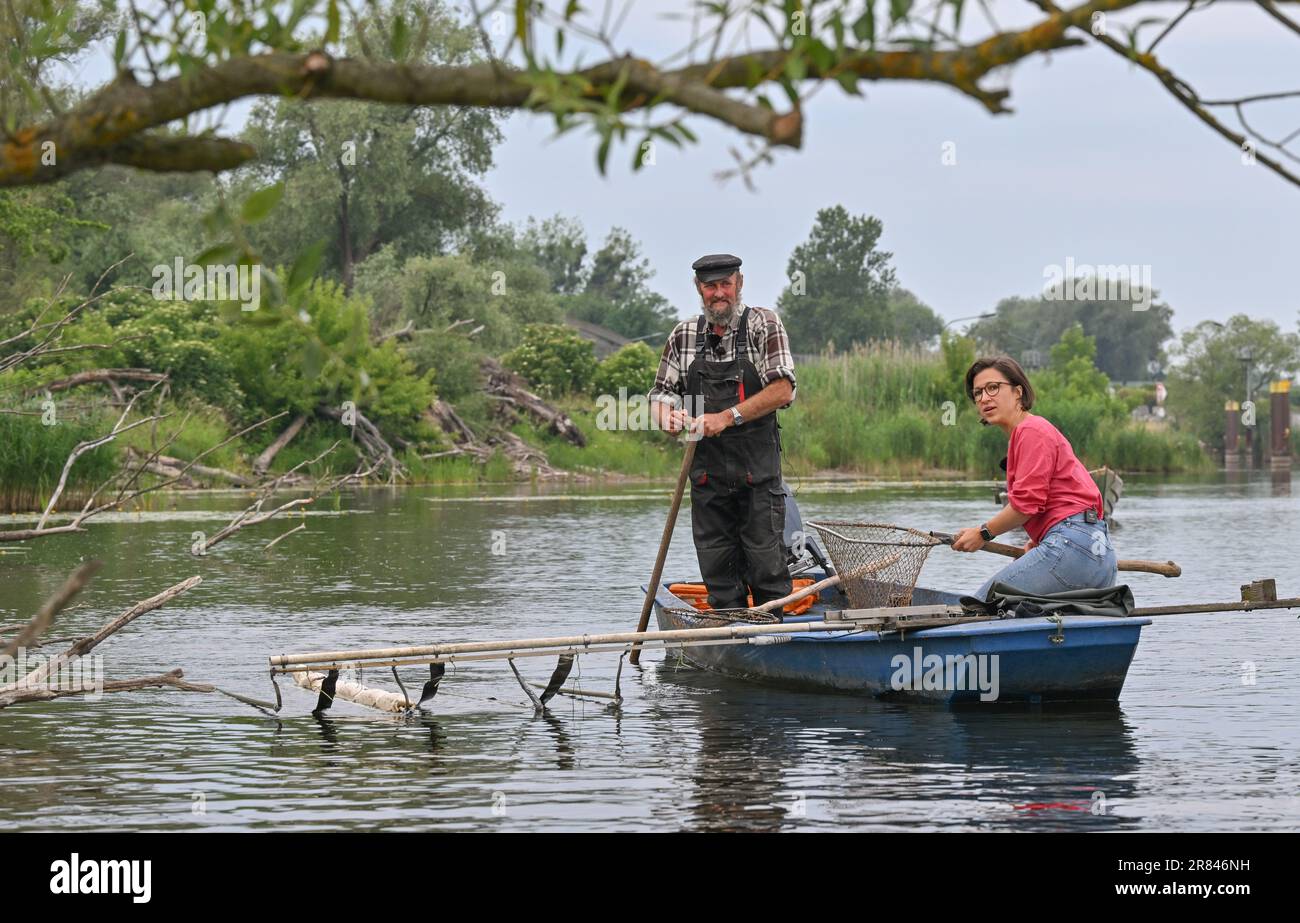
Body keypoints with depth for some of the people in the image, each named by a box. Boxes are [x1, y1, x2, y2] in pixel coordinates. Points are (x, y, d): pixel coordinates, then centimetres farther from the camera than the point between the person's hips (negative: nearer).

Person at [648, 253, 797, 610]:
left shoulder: (763, 325, -2)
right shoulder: (684, 336, 10)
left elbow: (782, 390, -10)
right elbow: (662, 392, 15)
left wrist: (728, 417, -16)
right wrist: (666, 415, -9)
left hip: (758, 472, -4)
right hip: (707, 471, 4)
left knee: (766, 566, -5)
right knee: (718, 571, 5)